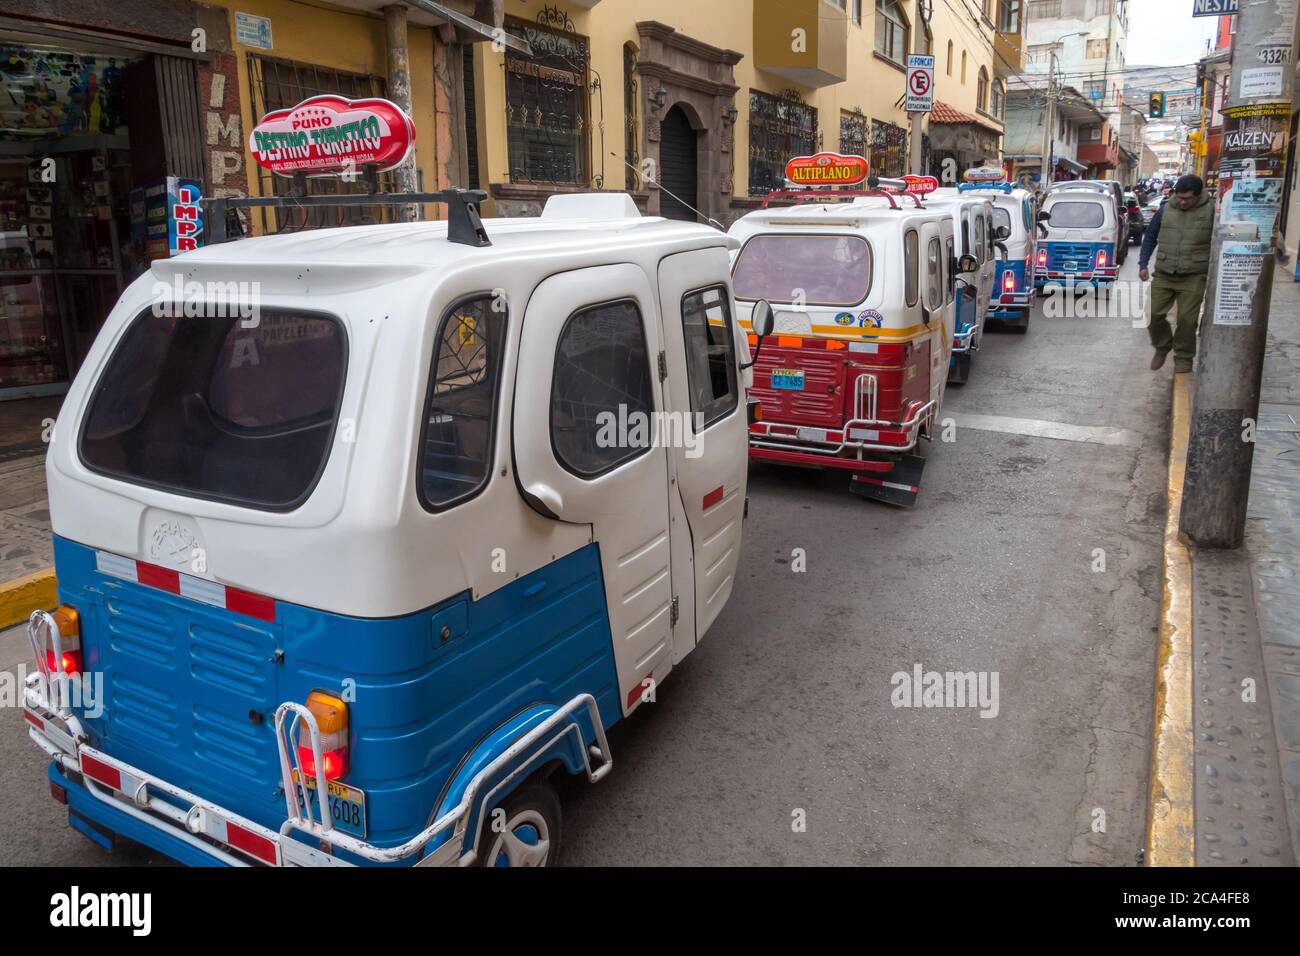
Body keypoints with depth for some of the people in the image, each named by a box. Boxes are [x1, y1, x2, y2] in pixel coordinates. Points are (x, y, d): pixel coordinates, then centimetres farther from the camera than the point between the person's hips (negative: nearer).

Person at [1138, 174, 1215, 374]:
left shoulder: (1210, 211, -4)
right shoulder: (1165, 210, 3)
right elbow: (1150, 237, 14)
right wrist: (1143, 264, 6)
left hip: (1193, 278, -3)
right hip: (1163, 275, 3)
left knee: (1187, 320, -2)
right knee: (1153, 314, -1)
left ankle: (1183, 357, 16)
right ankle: (1162, 346, 25)